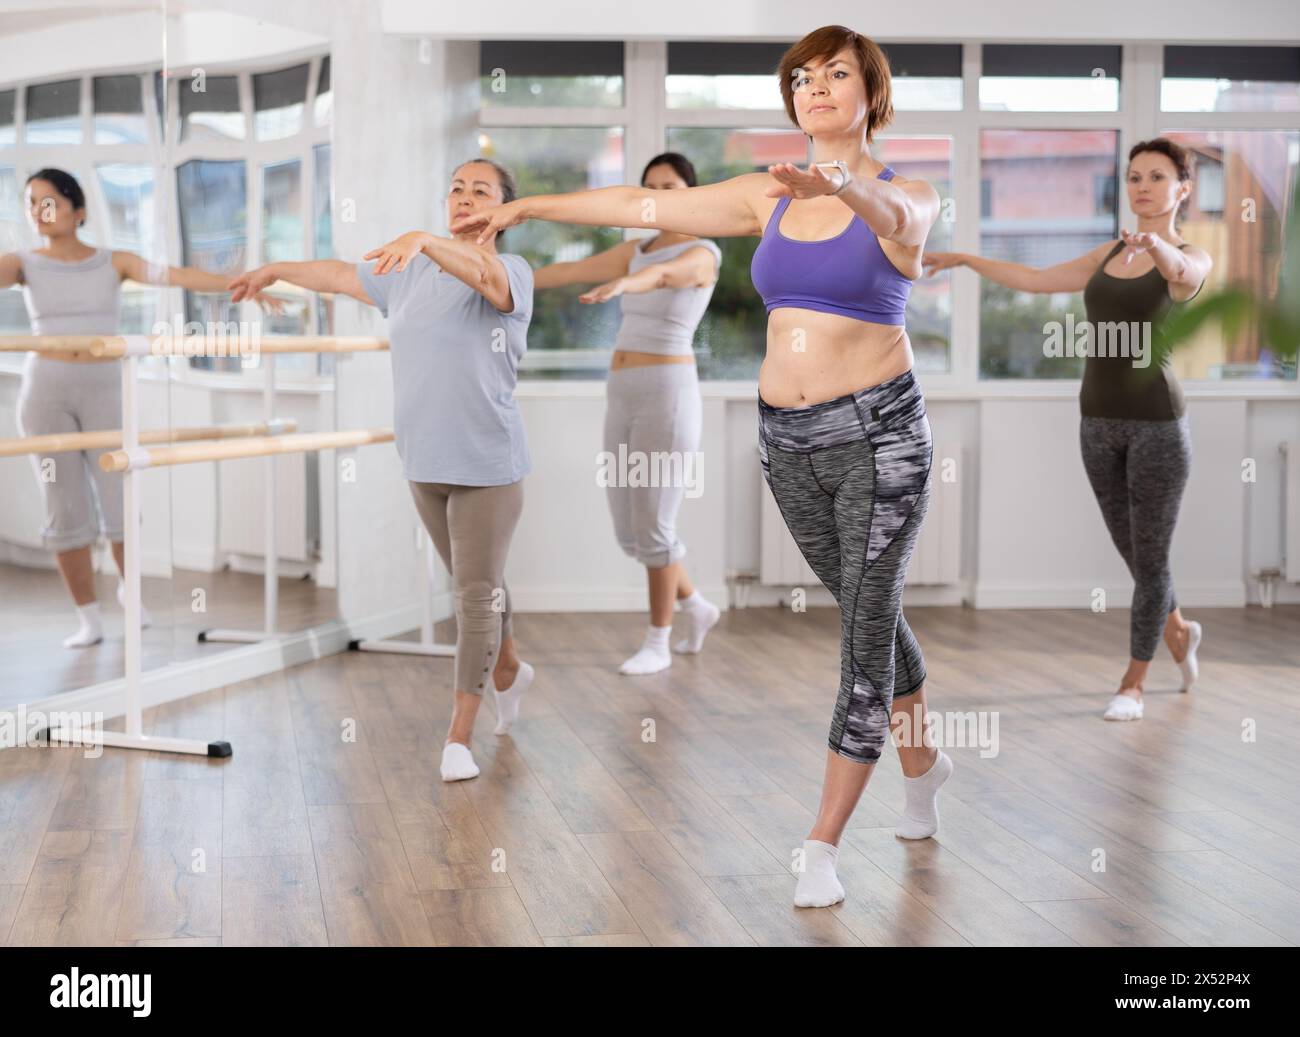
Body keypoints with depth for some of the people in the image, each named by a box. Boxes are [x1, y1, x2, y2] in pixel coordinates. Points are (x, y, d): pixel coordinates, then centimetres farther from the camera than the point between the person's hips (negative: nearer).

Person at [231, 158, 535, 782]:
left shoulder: (512, 273, -9)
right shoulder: (409, 274, 12)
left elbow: (481, 272, -32)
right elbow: (340, 275, 27)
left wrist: (424, 242, -50)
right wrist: (276, 271, 37)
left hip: (488, 464, -6)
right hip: (425, 462, 6)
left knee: (476, 594, -5)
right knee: (472, 585, 19)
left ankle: (459, 736, 1)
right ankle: (508, 672, 44)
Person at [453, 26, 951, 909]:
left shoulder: (908, 199, -7)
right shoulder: (771, 196, 7)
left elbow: (890, 214, -32)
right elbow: (646, 204, 8)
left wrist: (837, 185, -54)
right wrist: (527, 206, 6)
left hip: (878, 436, -5)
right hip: (787, 439, 5)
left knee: (865, 634, -6)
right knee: (871, 616, 19)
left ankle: (823, 846, -3)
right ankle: (923, 761, 42)